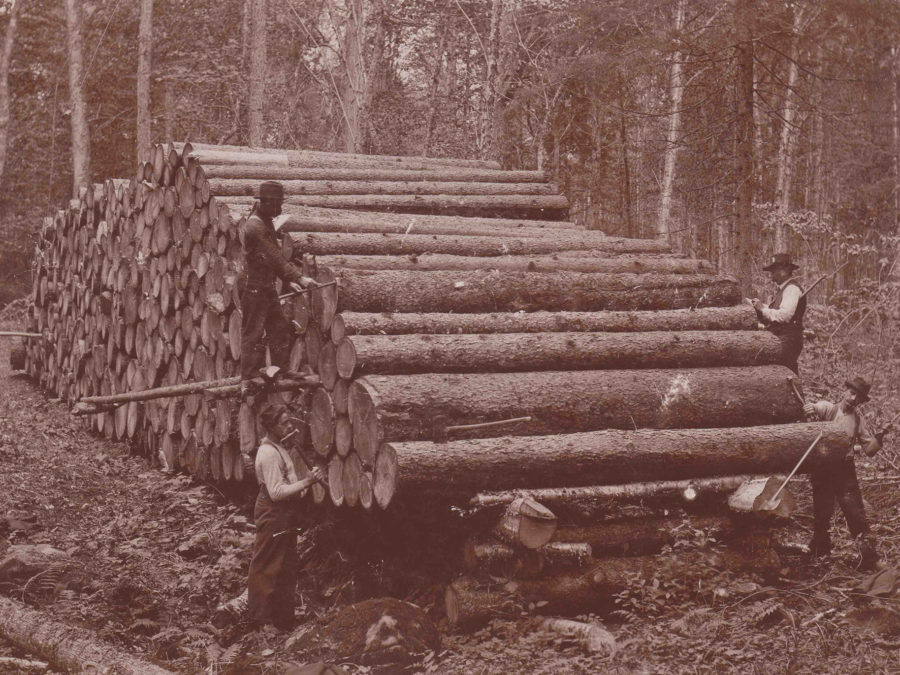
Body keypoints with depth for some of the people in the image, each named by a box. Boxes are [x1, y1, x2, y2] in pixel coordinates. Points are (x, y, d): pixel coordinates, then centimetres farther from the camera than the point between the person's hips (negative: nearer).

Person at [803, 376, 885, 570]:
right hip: (822, 469, -1)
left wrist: (878, 440, -11)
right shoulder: (827, 408, 1)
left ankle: (868, 550, -8)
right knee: (821, 512, 9)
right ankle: (820, 550, 27)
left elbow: (869, 450, 10)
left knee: (854, 510, -10)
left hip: (845, 469, 1)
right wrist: (809, 410, -45)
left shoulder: (858, 420, 10)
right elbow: (812, 408, -21)